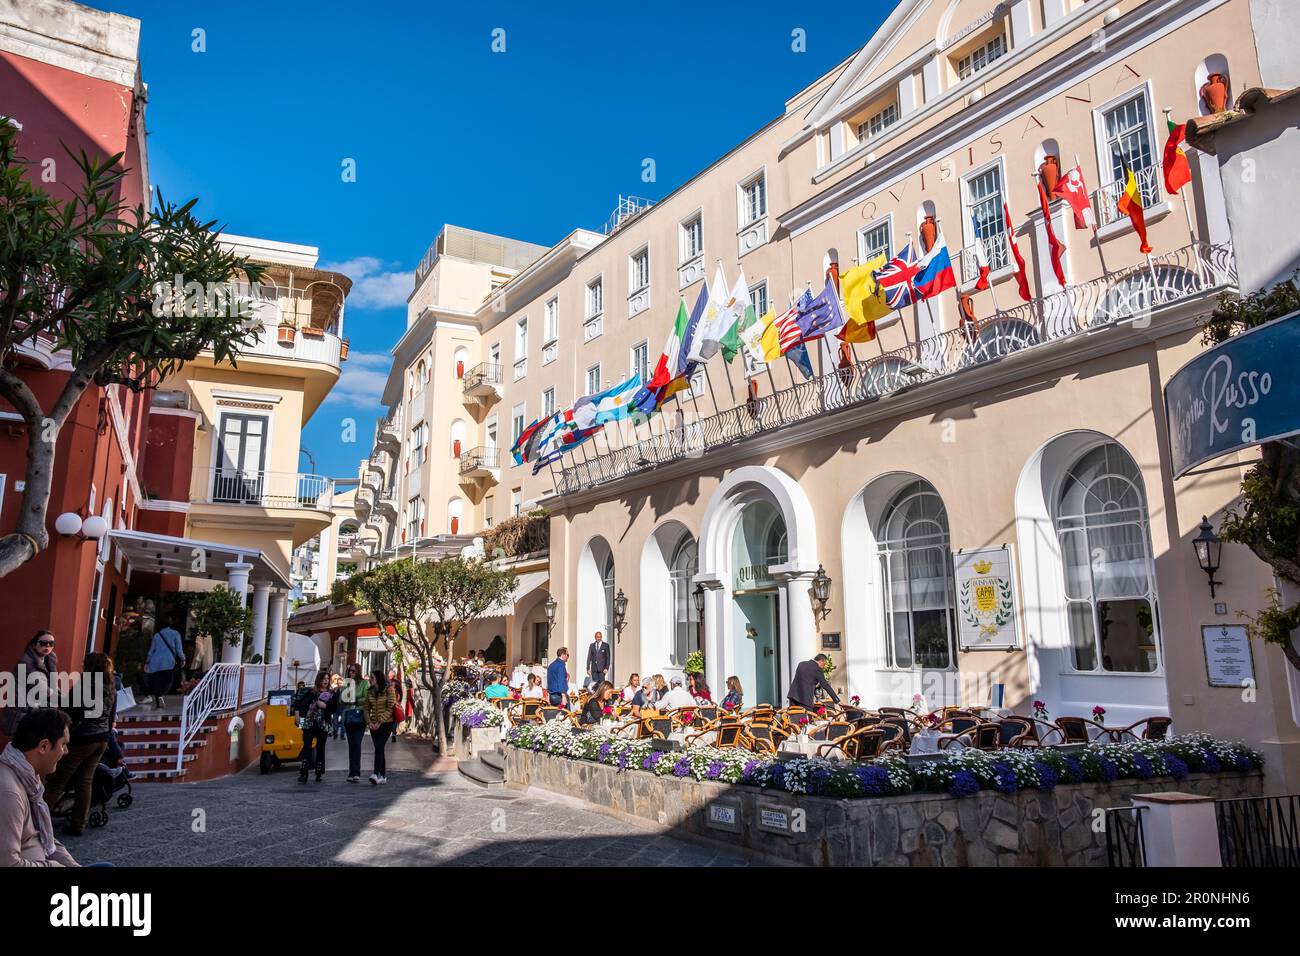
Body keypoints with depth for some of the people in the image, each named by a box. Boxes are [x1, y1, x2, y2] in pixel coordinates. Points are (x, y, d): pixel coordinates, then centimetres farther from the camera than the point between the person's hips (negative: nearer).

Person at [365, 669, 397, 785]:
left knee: (379, 747, -17)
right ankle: (383, 776, 14)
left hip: (386, 723, -6)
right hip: (374, 725, 6)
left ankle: (376, 774, -25)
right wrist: (369, 722, -6)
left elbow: (390, 709, -12)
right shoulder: (370, 692, 9)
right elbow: (367, 708, 10)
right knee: (379, 749, 7)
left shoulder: (389, 690, -8)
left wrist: (379, 722, -17)